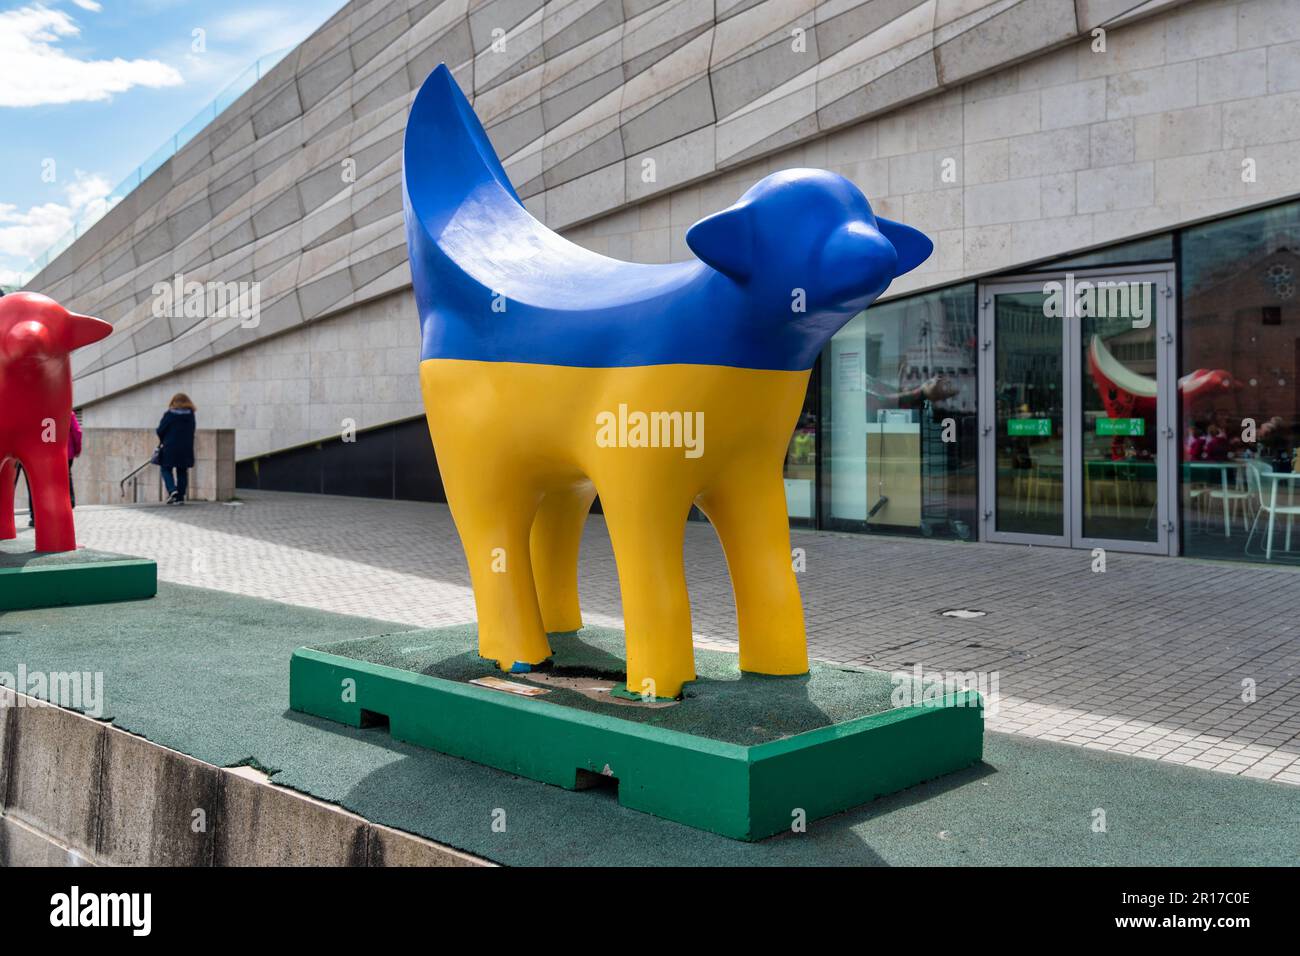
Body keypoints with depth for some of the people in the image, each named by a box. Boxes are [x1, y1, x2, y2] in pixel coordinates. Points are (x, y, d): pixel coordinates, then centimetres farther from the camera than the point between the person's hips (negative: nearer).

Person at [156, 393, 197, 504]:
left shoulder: (169, 414, -6)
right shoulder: (190, 415, 3)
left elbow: (160, 430, -6)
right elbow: (192, 432, 6)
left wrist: (162, 441, 13)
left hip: (170, 447, -3)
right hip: (186, 448, 3)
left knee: (166, 469, 10)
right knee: (182, 472, 10)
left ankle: (172, 490, -12)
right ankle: (180, 497, 7)